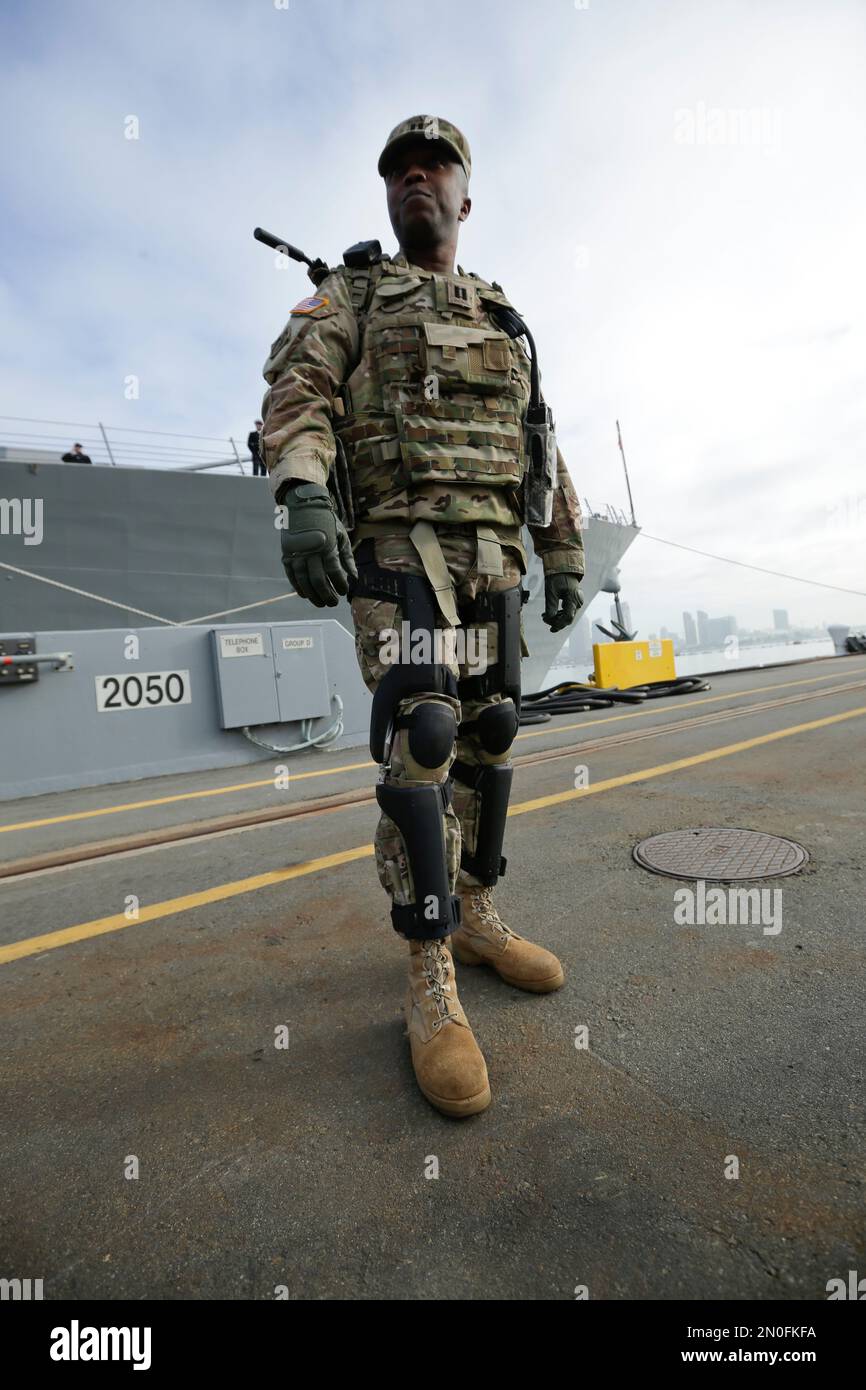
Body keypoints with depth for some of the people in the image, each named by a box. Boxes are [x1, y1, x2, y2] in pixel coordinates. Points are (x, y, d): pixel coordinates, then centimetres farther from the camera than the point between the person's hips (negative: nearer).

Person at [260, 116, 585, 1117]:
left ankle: (472, 917, 20)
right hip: (399, 542, -5)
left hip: (492, 554, 6)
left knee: (485, 735, 4)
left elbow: (542, 446, 23)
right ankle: (429, 979, -7)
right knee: (420, 739, -19)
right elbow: (298, 390, -4)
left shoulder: (504, 322, 27)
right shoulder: (349, 293, 15)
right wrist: (302, 495, -25)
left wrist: (566, 559, 14)